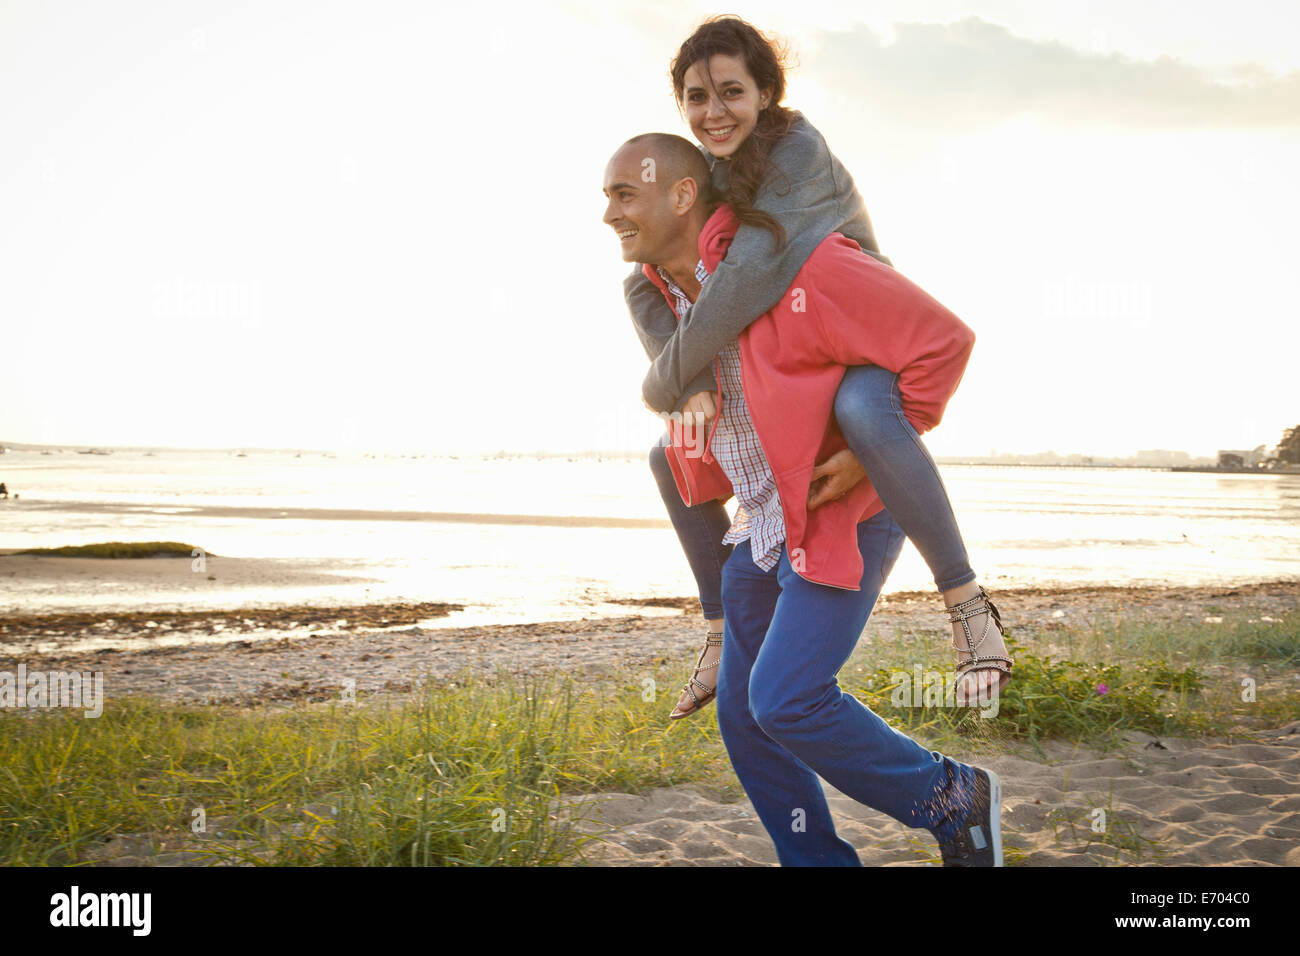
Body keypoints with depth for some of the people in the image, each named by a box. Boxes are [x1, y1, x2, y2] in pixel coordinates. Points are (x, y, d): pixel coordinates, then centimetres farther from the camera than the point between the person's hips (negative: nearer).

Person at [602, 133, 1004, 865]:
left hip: (844, 519, -8)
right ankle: (819, 860, 21)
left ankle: (956, 801, 4)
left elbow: (944, 339, -20)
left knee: (785, 701, -17)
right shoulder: (669, 292, 4)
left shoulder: (793, 267, -22)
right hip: (765, 529, 8)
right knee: (743, 714, 7)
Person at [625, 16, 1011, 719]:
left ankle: (967, 604, -32)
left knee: (862, 412, -42)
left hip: (876, 343, -8)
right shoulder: (703, 178, 0)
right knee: (672, 459, 8)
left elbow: (749, 280, -37)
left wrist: (665, 383, -28)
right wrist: (691, 385, -28)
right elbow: (645, 288, -10)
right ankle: (723, 632, 18)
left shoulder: (797, 153, -24)